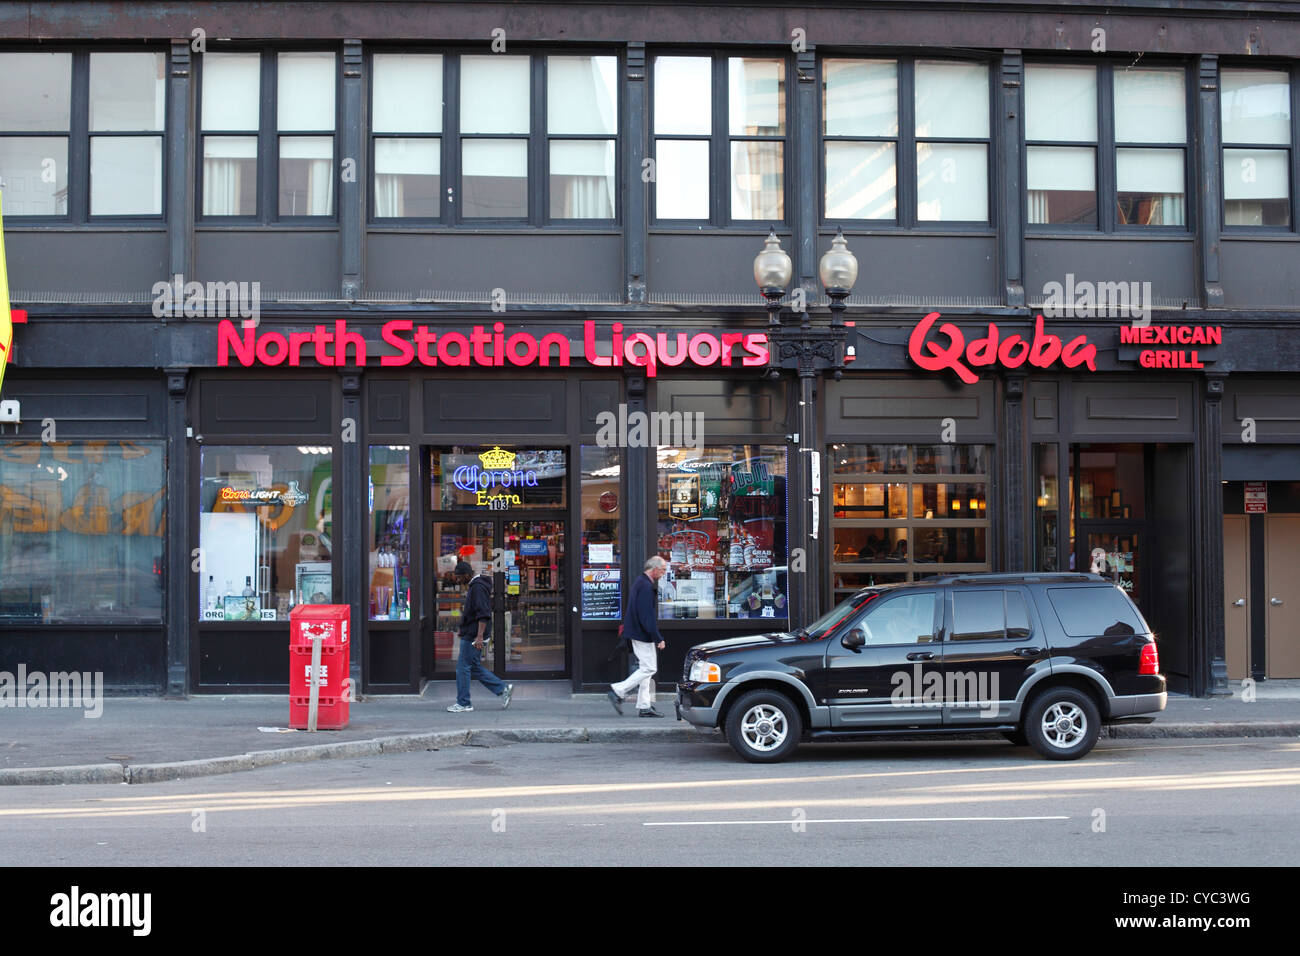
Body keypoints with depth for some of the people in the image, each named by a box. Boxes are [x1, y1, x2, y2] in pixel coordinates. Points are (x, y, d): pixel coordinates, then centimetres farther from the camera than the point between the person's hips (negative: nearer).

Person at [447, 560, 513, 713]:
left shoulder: (478, 587, -17)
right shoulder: (474, 586, 16)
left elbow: (483, 614, -25)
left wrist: (479, 636, -29)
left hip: (472, 636, -10)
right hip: (471, 635, 10)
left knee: (463, 667, -3)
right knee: (475, 667, 13)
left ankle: (463, 703, 4)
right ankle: (503, 689, 12)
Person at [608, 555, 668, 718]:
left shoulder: (641, 581, 13)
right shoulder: (646, 587, -20)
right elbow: (647, 616, -22)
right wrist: (658, 638, -20)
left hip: (637, 632, 11)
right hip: (643, 634, -11)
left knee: (646, 668, 12)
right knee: (649, 668, -7)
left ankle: (644, 706, 14)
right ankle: (618, 691, -5)